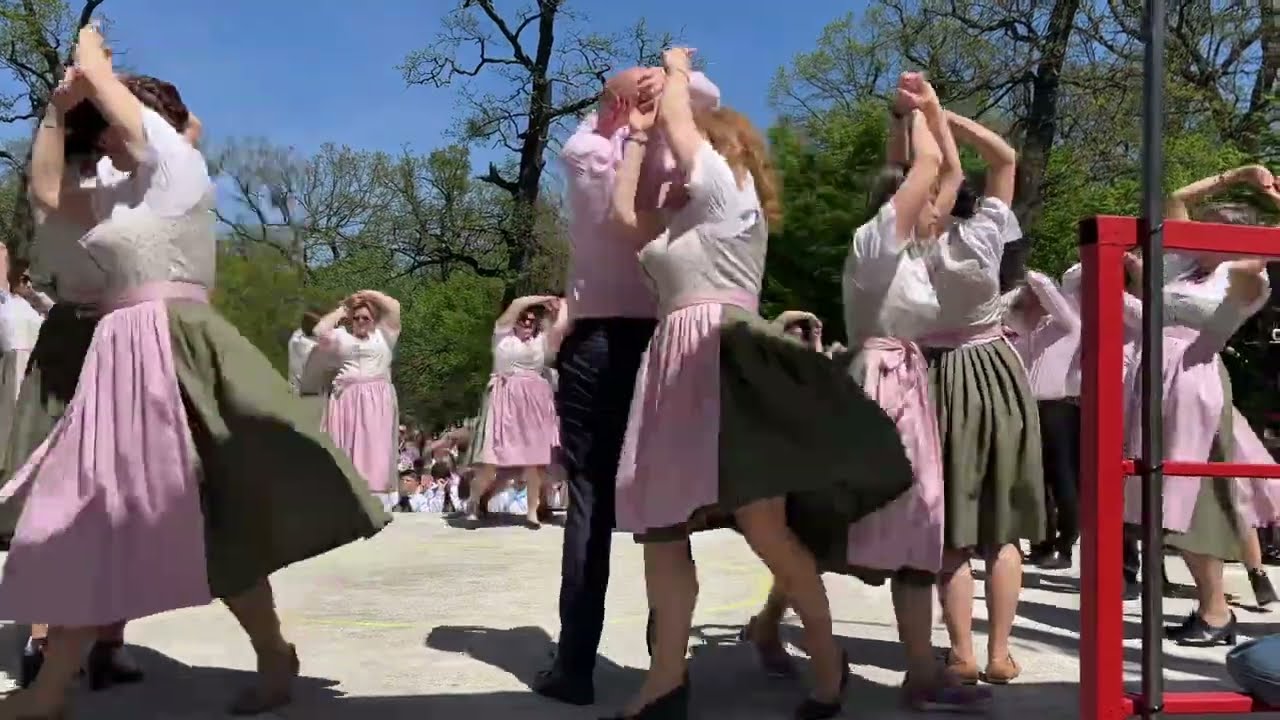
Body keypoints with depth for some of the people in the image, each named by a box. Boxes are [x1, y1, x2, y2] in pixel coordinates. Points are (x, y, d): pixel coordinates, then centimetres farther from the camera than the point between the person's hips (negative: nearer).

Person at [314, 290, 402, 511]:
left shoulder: (383, 335, 14)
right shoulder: (341, 336, 15)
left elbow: (395, 307, 5)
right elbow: (320, 331, -2)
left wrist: (369, 294, 14)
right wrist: (340, 311, 10)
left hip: (377, 401, -1)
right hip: (348, 399, 1)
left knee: (376, 450, -5)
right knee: (348, 450, -3)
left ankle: (377, 503, -8)